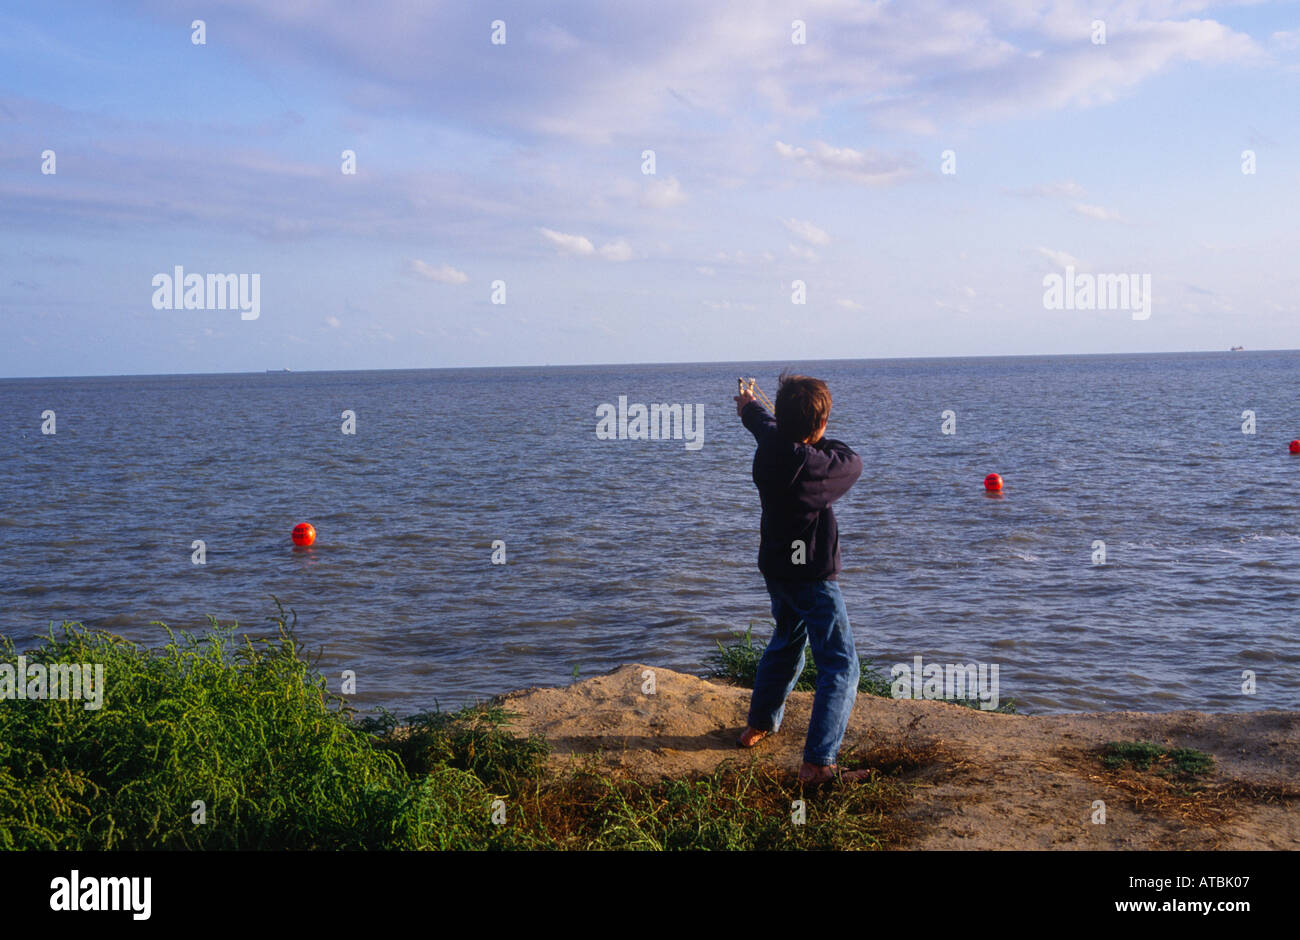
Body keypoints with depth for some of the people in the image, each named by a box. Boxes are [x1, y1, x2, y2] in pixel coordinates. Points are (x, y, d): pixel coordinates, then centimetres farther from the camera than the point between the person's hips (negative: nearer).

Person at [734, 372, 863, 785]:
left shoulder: (768, 451, -6)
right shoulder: (813, 466, -25)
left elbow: (767, 426, 18)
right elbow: (852, 463, -3)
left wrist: (750, 407, 42)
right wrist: (822, 442, 14)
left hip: (775, 570, 8)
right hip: (812, 577, -8)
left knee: (785, 643, 30)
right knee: (841, 666, -5)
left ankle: (759, 726, 45)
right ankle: (817, 763, -13)